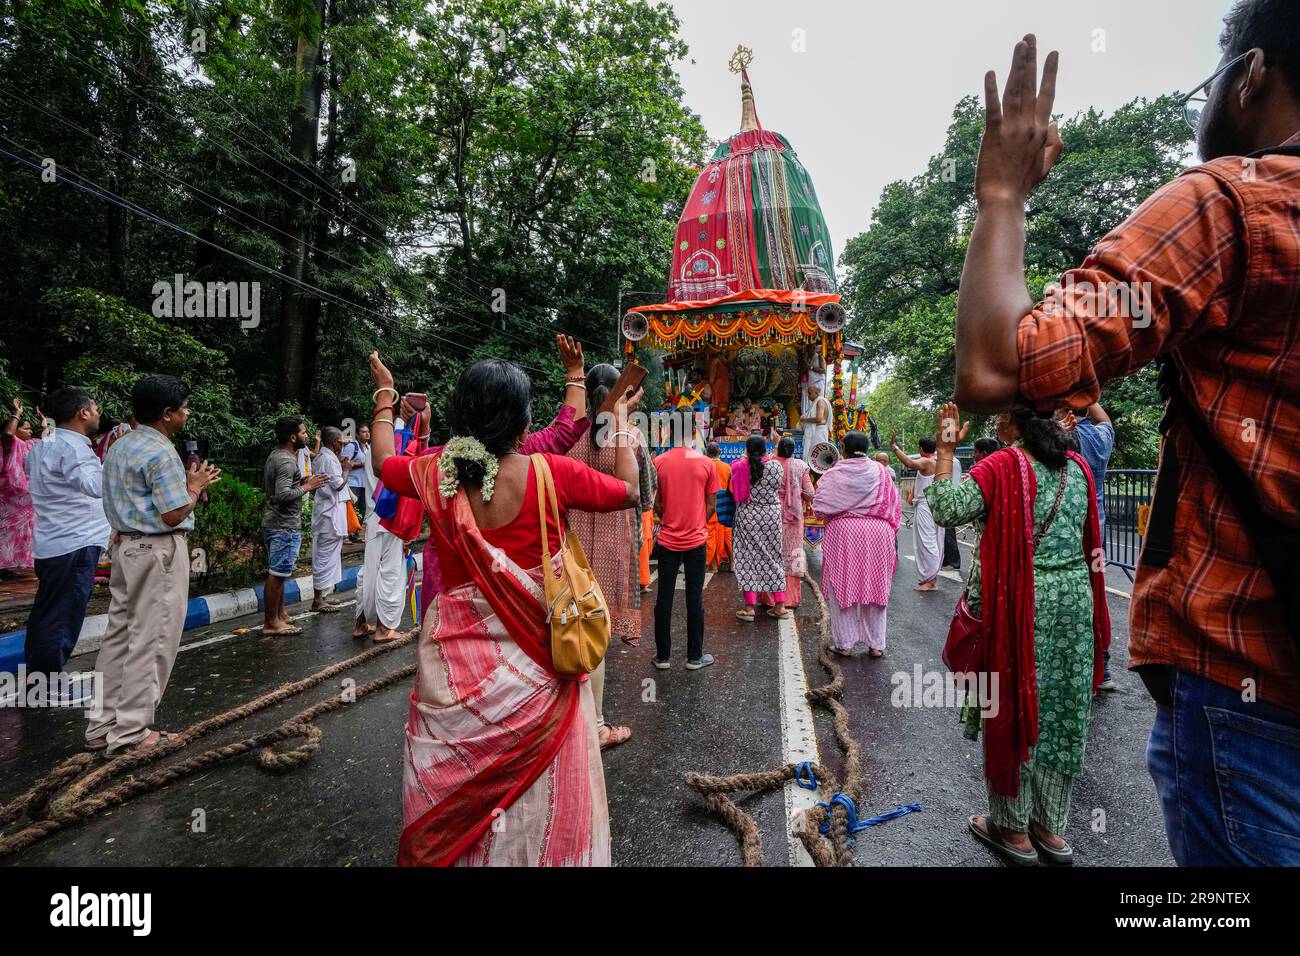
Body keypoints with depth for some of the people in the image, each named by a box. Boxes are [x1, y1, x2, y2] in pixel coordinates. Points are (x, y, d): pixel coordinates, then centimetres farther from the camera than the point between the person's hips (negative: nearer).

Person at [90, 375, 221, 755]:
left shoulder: (119, 446, 13)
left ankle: (103, 725, 22)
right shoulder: (162, 453, -17)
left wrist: (186, 482, 16)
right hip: (158, 551, -10)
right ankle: (130, 732, 6)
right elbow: (173, 515, -19)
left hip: (126, 545, 10)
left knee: (119, 635, 14)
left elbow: (137, 497, 17)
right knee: (150, 641, -1)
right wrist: (195, 487, -4)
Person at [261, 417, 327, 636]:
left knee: (277, 573, 17)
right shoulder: (286, 461, -19)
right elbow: (282, 495, -29)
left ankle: (280, 615, 27)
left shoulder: (274, 456, 12)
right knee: (277, 574, -3)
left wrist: (300, 481, 14)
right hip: (285, 526, -11)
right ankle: (271, 623, 4)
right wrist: (307, 487, -15)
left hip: (274, 523, 11)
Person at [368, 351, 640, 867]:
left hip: (458, 657, 3)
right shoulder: (550, 474, -17)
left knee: (453, 794, 22)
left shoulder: (434, 474, -8)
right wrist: (621, 420, 10)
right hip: (535, 660, -2)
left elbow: (382, 460, 15)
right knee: (538, 789, 17)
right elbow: (630, 491, -2)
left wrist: (384, 394, 29)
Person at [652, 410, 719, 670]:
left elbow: (656, 504, 1)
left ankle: (663, 656, 17)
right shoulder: (706, 463, -6)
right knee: (694, 599, 7)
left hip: (668, 541, 1)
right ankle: (695, 656, 16)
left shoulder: (659, 462, -5)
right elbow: (711, 505, -1)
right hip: (696, 541, -1)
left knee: (664, 598, 9)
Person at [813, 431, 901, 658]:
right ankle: (876, 644, 18)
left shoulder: (835, 474, -5)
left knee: (842, 586, 7)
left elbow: (819, 507, -8)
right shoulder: (881, 471, 2)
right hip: (877, 533, 3)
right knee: (874, 586, 11)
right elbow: (895, 505, 5)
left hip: (843, 532, -2)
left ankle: (844, 643, 12)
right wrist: (889, 531, 15)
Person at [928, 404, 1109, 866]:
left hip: (1020, 603, -6)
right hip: (1074, 596, 7)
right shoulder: (1077, 467, 7)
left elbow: (945, 509, -21)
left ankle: (1014, 829, 20)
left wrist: (945, 449, -14)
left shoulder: (1002, 468, -15)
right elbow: (1086, 532, 16)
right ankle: (1052, 827, 28)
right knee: (1062, 709, 14)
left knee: (1015, 704, 7)